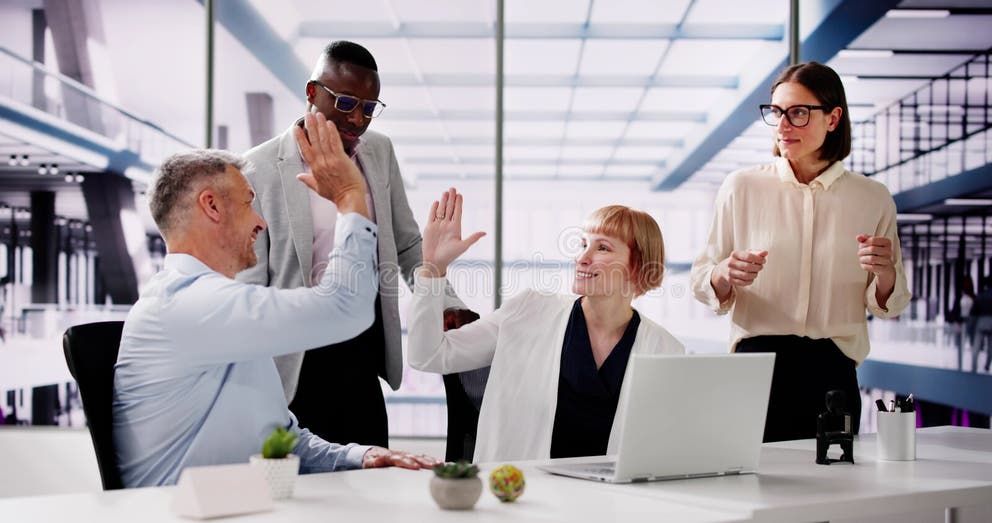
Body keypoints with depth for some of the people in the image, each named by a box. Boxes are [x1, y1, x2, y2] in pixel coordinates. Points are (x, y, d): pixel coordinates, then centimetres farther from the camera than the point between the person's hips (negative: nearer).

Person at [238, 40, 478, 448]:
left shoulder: (379, 152, 8)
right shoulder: (263, 169, -7)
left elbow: (408, 246, 16)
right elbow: (249, 287, -6)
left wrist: (446, 304, 0)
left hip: (366, 351, 5)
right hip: (300, 364, -4)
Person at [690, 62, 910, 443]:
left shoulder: (873, 199, 6)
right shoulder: (741, 187, 3)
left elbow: (887, 307, 11)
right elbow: (701, 283, 4)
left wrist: (885, 272, -10)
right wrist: (725, 274, -17)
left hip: (832, 375, 1)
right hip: (755, 366, -1)